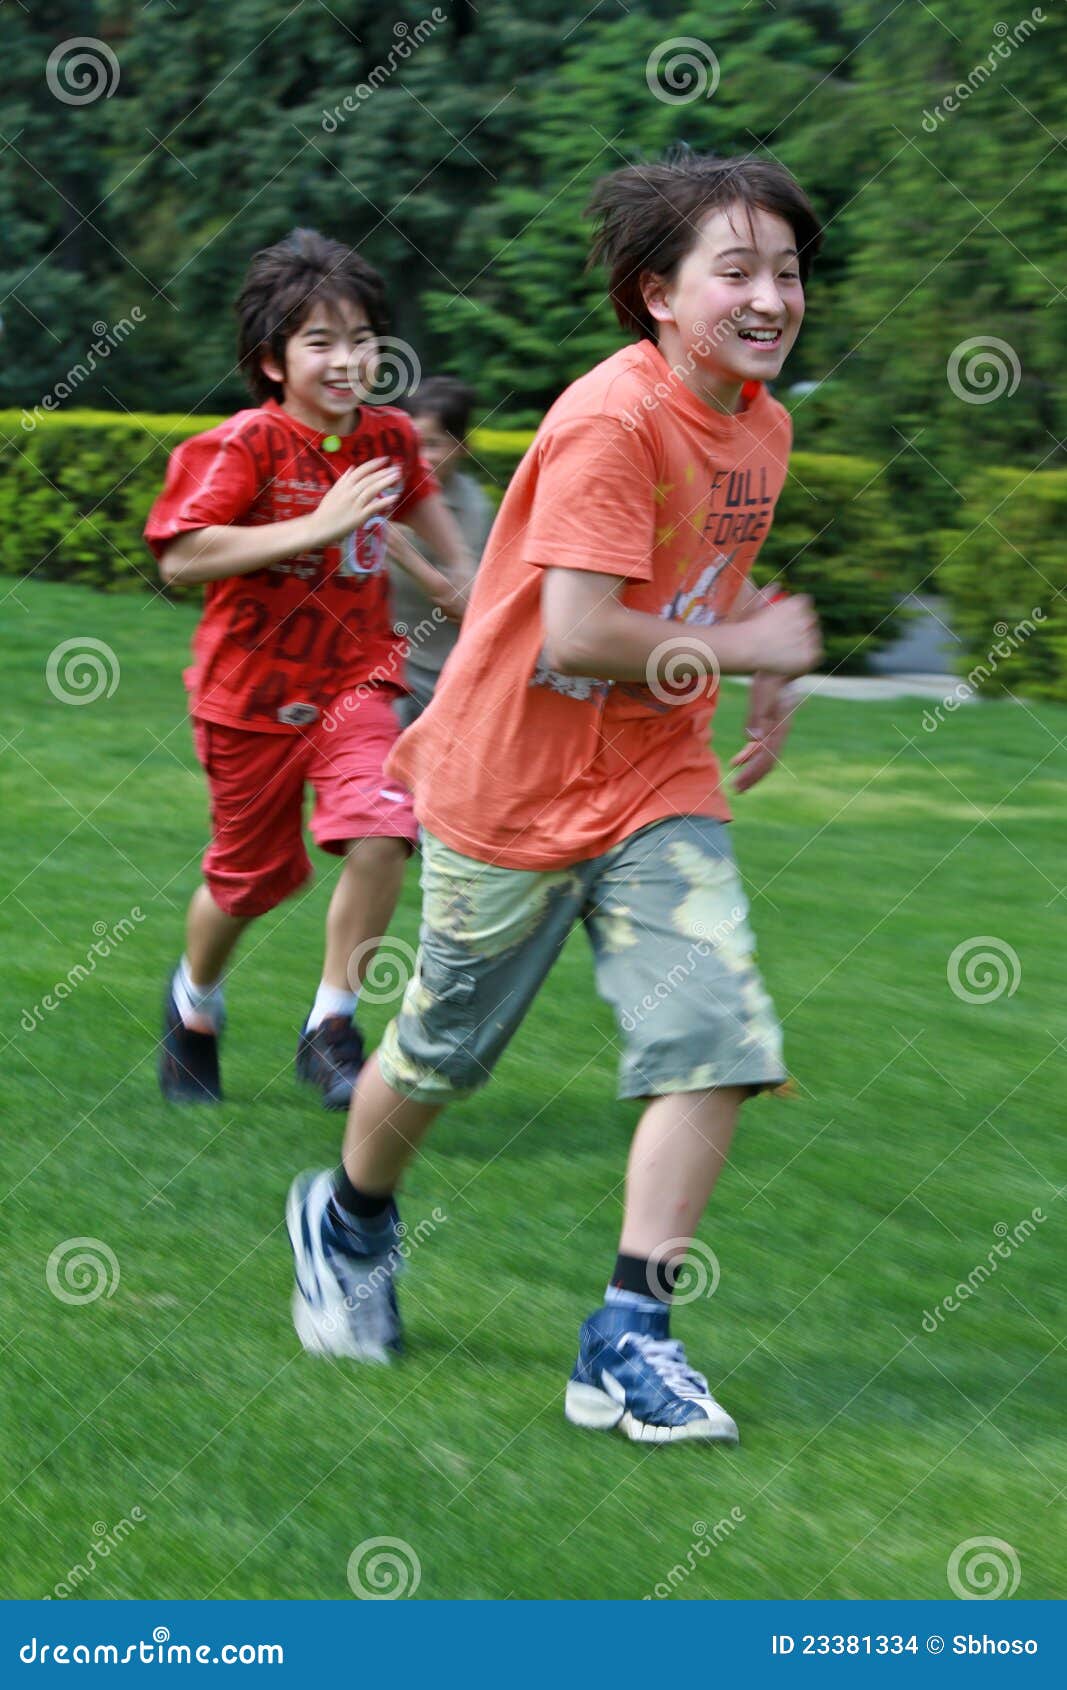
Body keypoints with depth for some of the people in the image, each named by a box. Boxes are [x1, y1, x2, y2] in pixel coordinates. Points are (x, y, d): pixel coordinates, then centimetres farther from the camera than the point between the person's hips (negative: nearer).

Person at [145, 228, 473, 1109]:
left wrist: (459, 569, 24)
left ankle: (332, 1027, -6)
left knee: (380, 836, -22)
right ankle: (195, 1001, 43)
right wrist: (317, 527, -30)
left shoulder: (389, 436, -2)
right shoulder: (247, 444, -18)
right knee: (248, 875, 11)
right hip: (253, 693, -3)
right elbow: (181, 558, -30)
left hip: (355, 681, 3)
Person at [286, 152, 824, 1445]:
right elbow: (576, 635, -30)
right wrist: (741, 651, -20)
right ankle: (347, 1221, 43)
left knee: (717, 1043, -11)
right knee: (444, 1049, 12)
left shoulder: (760, 427, 3)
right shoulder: (610, 423, -24)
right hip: (514, 779, -6)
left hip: (658, 785, 6)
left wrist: (764, 686, 7)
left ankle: (627, 1342, -6)